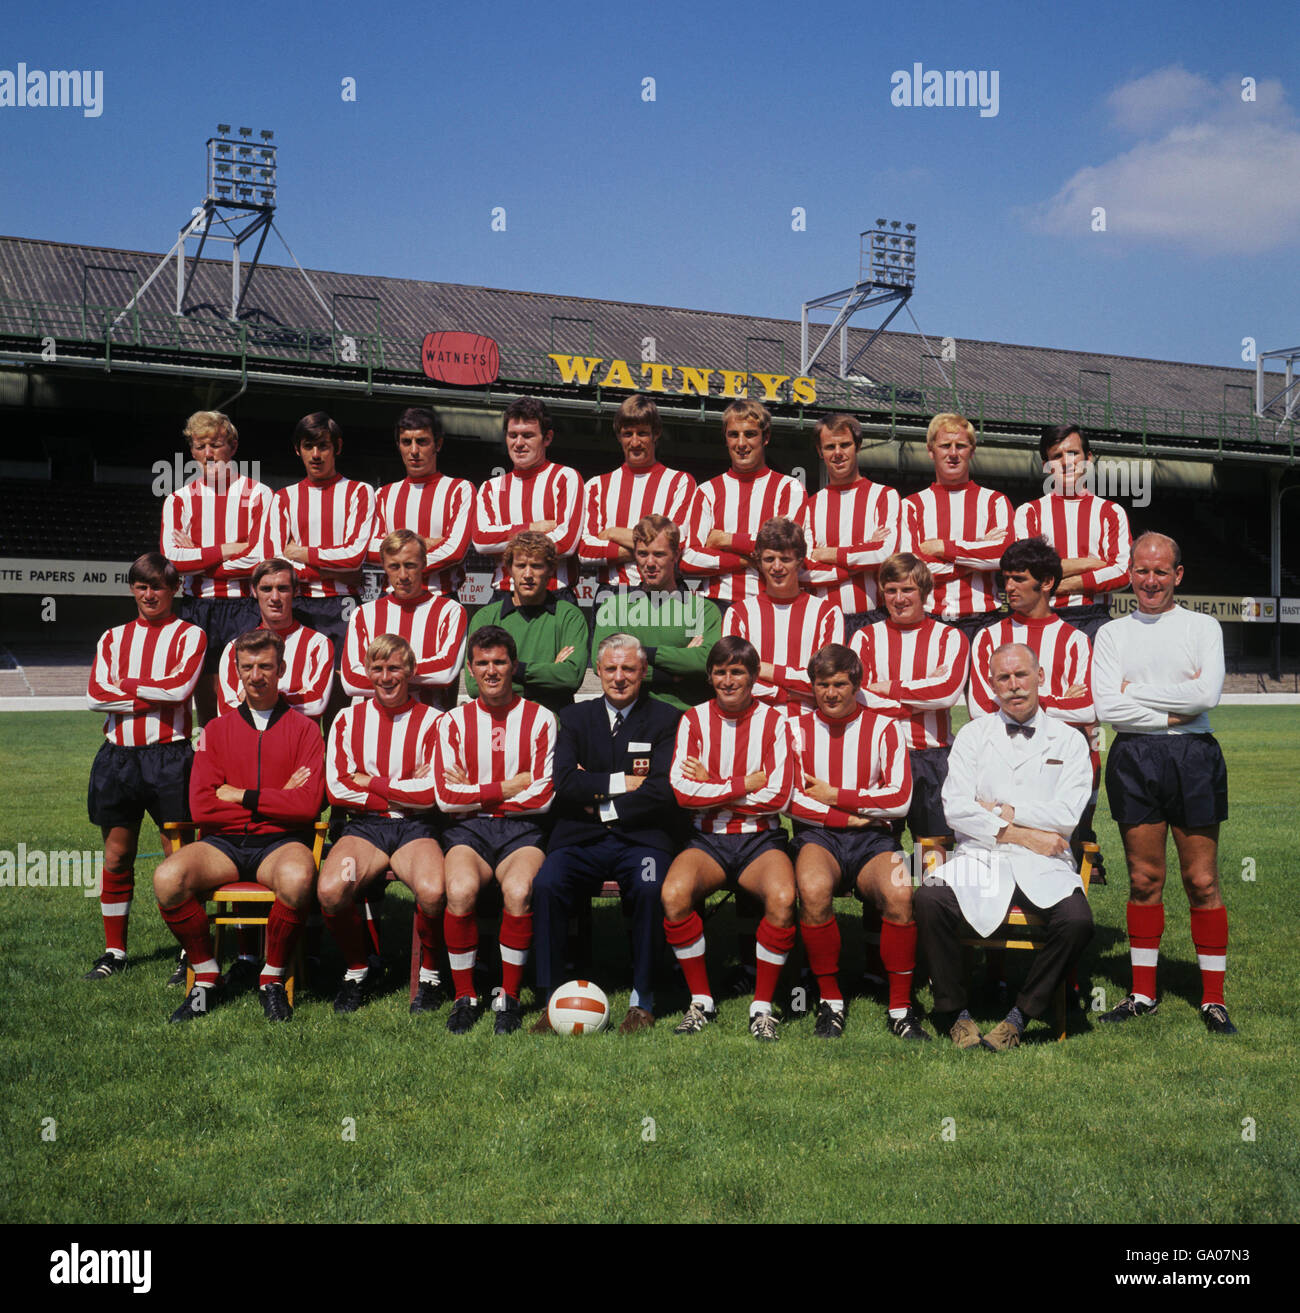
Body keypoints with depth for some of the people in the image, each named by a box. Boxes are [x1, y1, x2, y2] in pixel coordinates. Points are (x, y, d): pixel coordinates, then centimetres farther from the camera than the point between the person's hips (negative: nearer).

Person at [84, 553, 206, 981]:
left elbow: (180, 685, -13)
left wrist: (127, 685, -3)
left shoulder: (189, 635, 4)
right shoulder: (113, 637, 15)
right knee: (116, 856, 8)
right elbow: (95, 695, 1)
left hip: (169, 756, -4)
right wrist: (153, 697, -8)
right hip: (118, 756, 4)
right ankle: (114, 950, 19)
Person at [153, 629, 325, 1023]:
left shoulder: (304, 729, 7)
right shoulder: (217, 729, 13)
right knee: (167, 878, -27)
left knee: (297, 879, -37)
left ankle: (273, 979, -11)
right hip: (223, 842, 3)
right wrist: (275, 800, -4)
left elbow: (307, 805, -7)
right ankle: (207, 977, -4)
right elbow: (201, 807, 0)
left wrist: (242, 795, -5)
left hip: (280, 842, -2)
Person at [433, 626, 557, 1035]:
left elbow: (543, 797, -2)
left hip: (522, 830, -1)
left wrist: (475, 792, -2)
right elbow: (446, 797, 0)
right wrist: (508, 788, -5)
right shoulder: (454, 721, 11)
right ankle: (464, 997, -13)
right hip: (468, 830, 1)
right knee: (460, 889, -31)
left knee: (519, 891, -32)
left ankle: (509, 997, -15)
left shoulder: (539, 719, 7)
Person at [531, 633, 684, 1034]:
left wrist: (602, 803, -5)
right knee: (545, 884, -27)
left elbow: (664, 791, -7)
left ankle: (642, 1001, -17)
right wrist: (621, 782, -7)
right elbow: (564, 782, -1)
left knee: (650, 888, -33)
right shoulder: (575, 717, 14)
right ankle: (551, 999, -16)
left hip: (641, 838, -2)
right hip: (582, 838, 2)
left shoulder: (666, 720, 6)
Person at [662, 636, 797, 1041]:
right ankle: (701, 1002, -10)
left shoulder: (774, 722, 3)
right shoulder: (694, 720, 6)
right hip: (707, 839, 1)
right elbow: (682, 791, -7)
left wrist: (712, 788, -7)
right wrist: (747, 784, -8)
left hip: (760, 840, -1)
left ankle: (762, 1007, -13)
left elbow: (778, 796, -8)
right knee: (673, 893, -30)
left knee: (782, 898, -33)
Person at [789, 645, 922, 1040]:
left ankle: (901, 1008, -16)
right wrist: (852, 814, -8)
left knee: (900, 892, -32)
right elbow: (791, 800, -2)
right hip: (818, 837, 0)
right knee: (813, 888, -35)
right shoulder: (798, 728, 9)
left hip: (872, 839, 0)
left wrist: (833, 795, -4)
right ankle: (830, 1001, -16)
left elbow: (900, 799, -3)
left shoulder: (883, 729, 7)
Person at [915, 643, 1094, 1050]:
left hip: (1044, 866, 0)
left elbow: (1067, 815, -2)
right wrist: (1019, 834, -6)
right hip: (979, 859, 0)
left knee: (1077, 922, -30)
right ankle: (955, 1013, -10)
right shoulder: (973, 734, 13)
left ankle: (1020, 1016, -9)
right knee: (927, 901, -29)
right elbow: (955, 808, 0)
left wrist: (1003, 811, -3)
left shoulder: (1069, 740, 11)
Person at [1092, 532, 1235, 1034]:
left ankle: (1213, 998, 10)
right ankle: (1143, 994, 16)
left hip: (1194, 757, -1)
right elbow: (1107, 706, -3)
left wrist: (1137, 690, -6)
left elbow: (1209, 693, -9)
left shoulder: (1203, 627, 8)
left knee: (1202, 880, 0)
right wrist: (1174, 711, -8)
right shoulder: (1112, 633, 11)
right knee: (1144, 879, 6)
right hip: (1133, 759, 1)